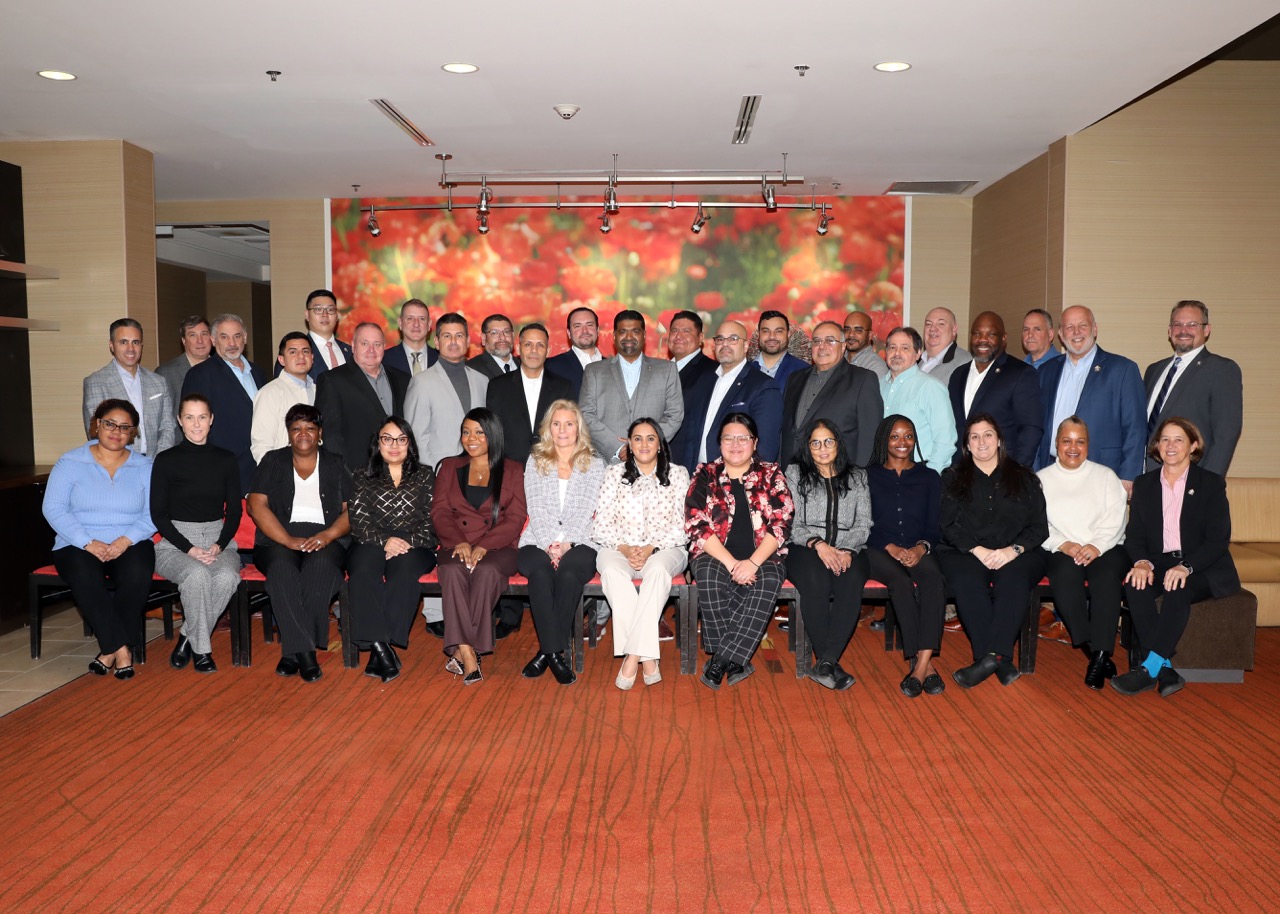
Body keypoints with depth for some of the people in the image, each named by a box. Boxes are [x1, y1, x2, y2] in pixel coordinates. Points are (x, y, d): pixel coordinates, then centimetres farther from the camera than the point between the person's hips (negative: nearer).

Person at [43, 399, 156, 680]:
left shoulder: (144, 467, 9)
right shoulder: (70, 463, 5)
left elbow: (152, 516, 0)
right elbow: (53, 509, -4)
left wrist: (125, 541, -18)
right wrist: (88, 543, -17)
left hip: (129, 545, 1)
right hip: (78, 545, -1)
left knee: (137, 573, -33)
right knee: (84, 576, -34)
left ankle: (110, 649, -19)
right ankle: (120, 649, -25)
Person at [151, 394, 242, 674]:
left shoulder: (226, 459, 9)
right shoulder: (166, 460, 3)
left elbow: (234, 510, 10)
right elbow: (158, 514, 0)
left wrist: (219, 546, -8)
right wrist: (189, 549, -13)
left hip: (218, 539, 2)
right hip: (175, 542, -2)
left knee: (227, 577, -32)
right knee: (197, 575, -35)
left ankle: (187, 639, -11)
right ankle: (201, 649, -17)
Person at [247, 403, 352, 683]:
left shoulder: (335, 465, 17)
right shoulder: (273, 461, 15)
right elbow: (256, 505, 2)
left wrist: (327, 535, -14)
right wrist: (288, 540, -13)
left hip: (326, 541, 0)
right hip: (279, 539, 0)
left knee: (321, 564, -35)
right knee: (281, 568, -35)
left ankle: (292, 651, -31)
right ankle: (304, 651, -35)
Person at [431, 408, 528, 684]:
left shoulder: (512, 471, 12)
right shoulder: (449, 467, 19)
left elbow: (515, 519, 2)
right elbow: (439, 511, 8)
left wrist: (483, 546, -14)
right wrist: (459, 542, -12)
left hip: (498, 548, -1)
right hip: (457, 546, 2)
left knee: (486, 571, -36)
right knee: (453, 571, -33)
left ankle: (460, 651, -31)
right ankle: (467, 654, -37)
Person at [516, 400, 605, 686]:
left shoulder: (594, 464, 13)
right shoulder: (535, 462, 16)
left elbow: (586, 511, 1)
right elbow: (536, 509, 4)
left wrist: (565, 543, -14)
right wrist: (549, 544, -12)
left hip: (578, 542, -1)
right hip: (538, 542, 1)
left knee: (569, 575, -34)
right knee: (540, 573, -33)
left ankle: (546, 651, -24)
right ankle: (554, 652, -27)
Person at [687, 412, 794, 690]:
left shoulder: (771, 475, 8)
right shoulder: (706, 475, 6)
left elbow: (781, 524, -2)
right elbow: (697, 525, -4)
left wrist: (753, 562, -17)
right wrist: (730, 563, -17)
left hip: (761, 555, 0)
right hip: (715, 554, 0)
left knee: (769, 581, -33)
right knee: (710, 578, -34)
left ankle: (722, 658, -26)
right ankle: (736, 660, -20)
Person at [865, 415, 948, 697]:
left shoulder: (929, 477, 18)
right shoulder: (868, 476, 13)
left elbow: (935, 525, 10)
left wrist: (921, 548, -11)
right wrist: (890, 547, -12)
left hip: (919, 551, 1)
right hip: (879, 550, -1)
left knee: (934, 578, -34)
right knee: (902, 581, -35)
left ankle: (921, 663, -42)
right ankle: (924, 664, -35)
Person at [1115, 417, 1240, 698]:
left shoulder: (1211, 483, 3)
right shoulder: (1144, 484, 13)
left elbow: (1218, 539, -6)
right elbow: (1134, 534, 7)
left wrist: (1186, 566, -25)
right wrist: (1142, 562, -17)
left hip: (1204, 568, -3)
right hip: (1159, 564, 3)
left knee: (1177, 588, -36)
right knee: (1134, 585, -30)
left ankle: (1149, 669, -34)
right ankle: (1166, 670, -32)